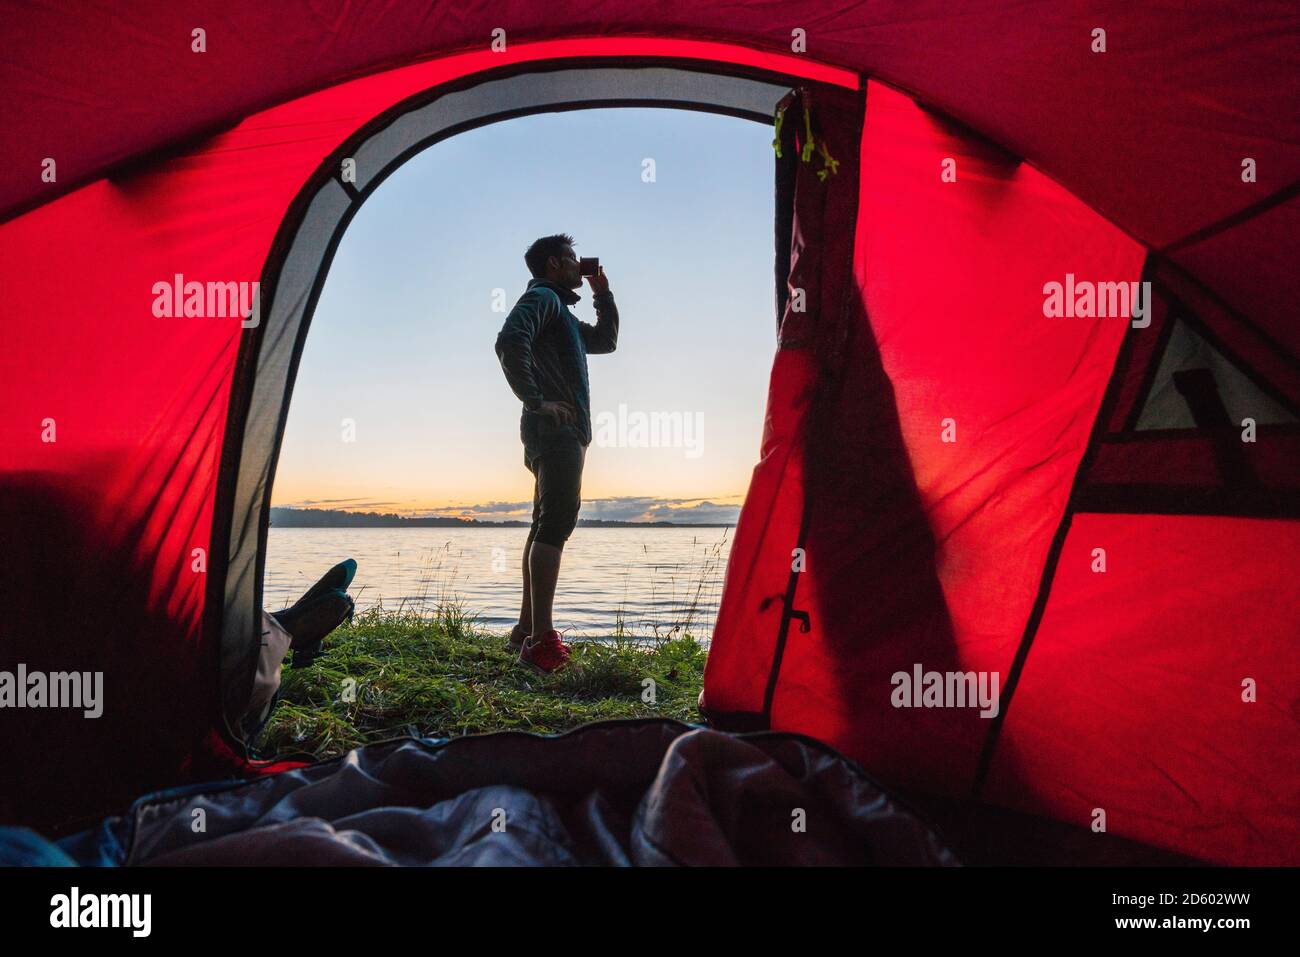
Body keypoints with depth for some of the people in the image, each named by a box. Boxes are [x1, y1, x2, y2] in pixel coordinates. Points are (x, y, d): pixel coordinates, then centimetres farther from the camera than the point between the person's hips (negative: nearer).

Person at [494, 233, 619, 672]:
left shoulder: (559, 309, 27)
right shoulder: (541, 297, -3)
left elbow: (605, 340, 37)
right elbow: (510, 342, -22)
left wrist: (603, 295, 27)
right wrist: (535, 401, -22)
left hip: (561, 433, 11)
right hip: (555, 429, -11)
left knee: (546, 528, 12)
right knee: (555, 525, -17)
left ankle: (527, 629, 18)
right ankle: (541, 639, -21)